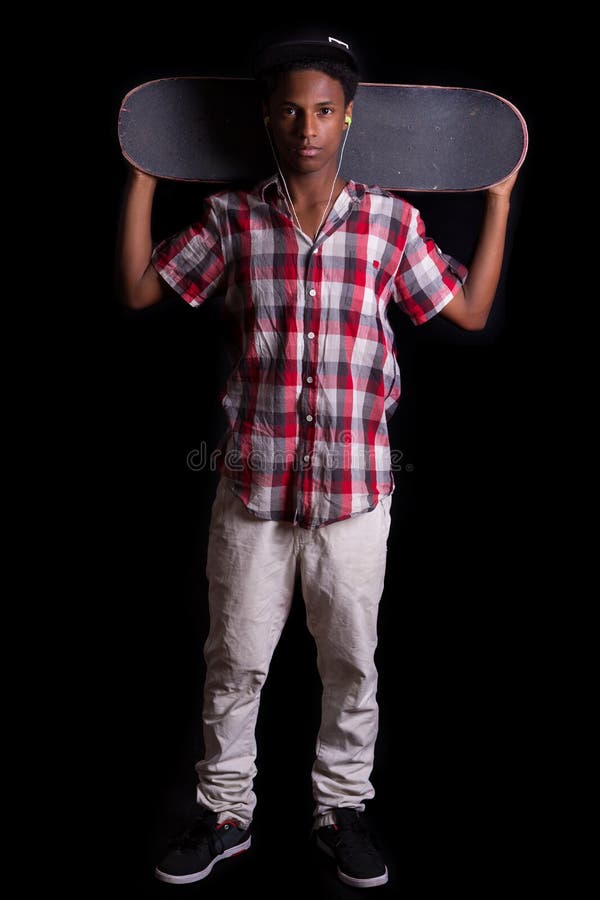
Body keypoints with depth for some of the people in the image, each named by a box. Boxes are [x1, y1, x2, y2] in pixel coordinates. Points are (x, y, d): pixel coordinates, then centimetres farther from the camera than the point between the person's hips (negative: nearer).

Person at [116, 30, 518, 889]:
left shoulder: (393, 221, 0)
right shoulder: (232, 219, 1)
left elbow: (470, 309, 8)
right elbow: (139, 289, 6)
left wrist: (500, 196, 7)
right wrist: (142, 173, 6)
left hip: (356, 487, 0)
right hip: (253, 484, 1)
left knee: (351, 661, 13)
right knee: (235, 660, 12)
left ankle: (342, 808, 35)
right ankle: (226, 812, 32)